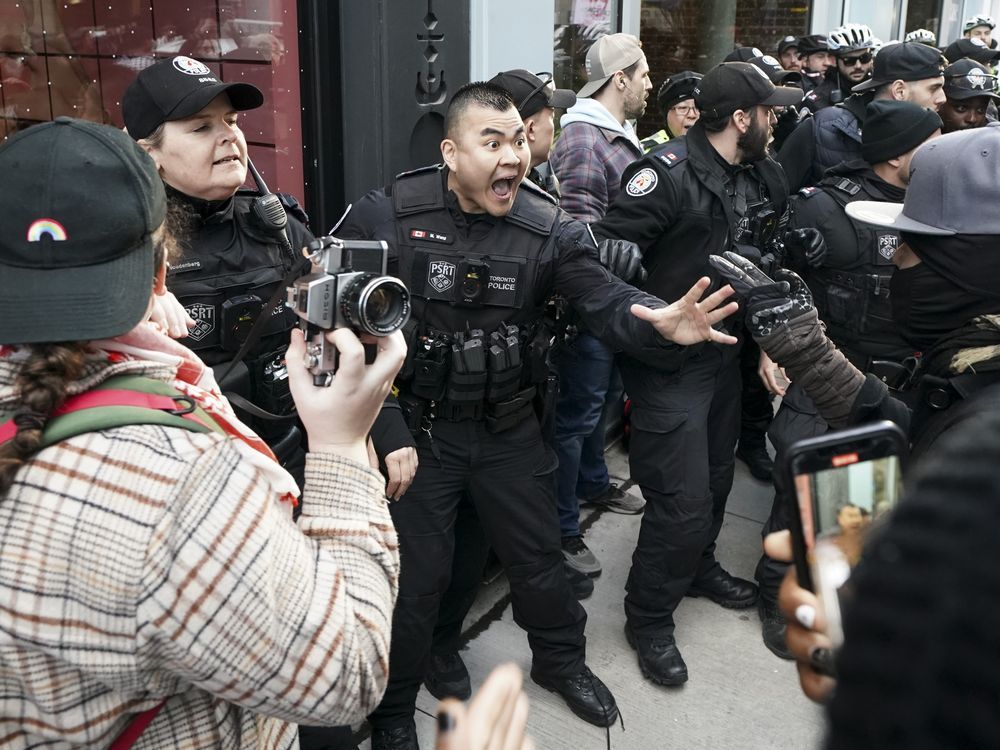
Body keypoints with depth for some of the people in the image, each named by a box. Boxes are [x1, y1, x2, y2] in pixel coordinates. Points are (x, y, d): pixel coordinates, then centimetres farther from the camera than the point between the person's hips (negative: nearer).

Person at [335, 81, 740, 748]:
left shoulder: (549, 228, -9)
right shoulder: (387, 216, -14)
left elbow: (607, 302, -17)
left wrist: (662, 324, -40)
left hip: (510, 428, 3)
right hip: (416, 427, -2)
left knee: (538, 554, 19)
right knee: (415, 574, 8)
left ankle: (560, 661, 48)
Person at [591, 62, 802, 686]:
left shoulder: (764, 178, 6)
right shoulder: (669, 173, -20)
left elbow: (770, 254, 18)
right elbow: (607, 251, -25)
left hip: (725, 350, 8)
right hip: (670, 362, -8)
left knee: (716, 475, 23)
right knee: (683, 499, -6)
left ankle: (698, 565, 49)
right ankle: (649, 618, 15)